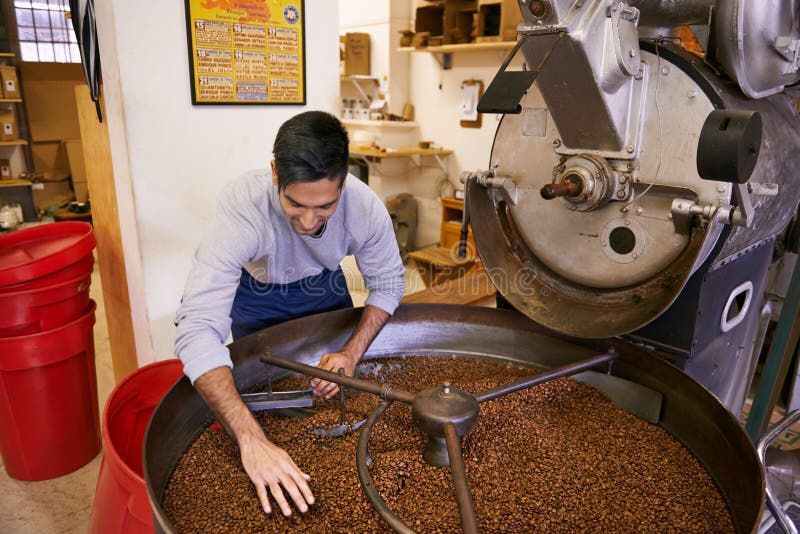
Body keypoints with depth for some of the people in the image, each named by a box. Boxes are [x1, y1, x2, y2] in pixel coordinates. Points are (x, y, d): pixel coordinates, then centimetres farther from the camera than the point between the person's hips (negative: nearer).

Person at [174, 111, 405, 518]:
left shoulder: (365, 206, -33)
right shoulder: (243, 206, -43)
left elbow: (387, 284, -15)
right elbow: (197, 330, -49)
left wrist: (351, 354, -30)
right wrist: (251, 439, -57)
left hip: (324, 283, 3)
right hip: (257, 290, -2)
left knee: (342, 392, 14)